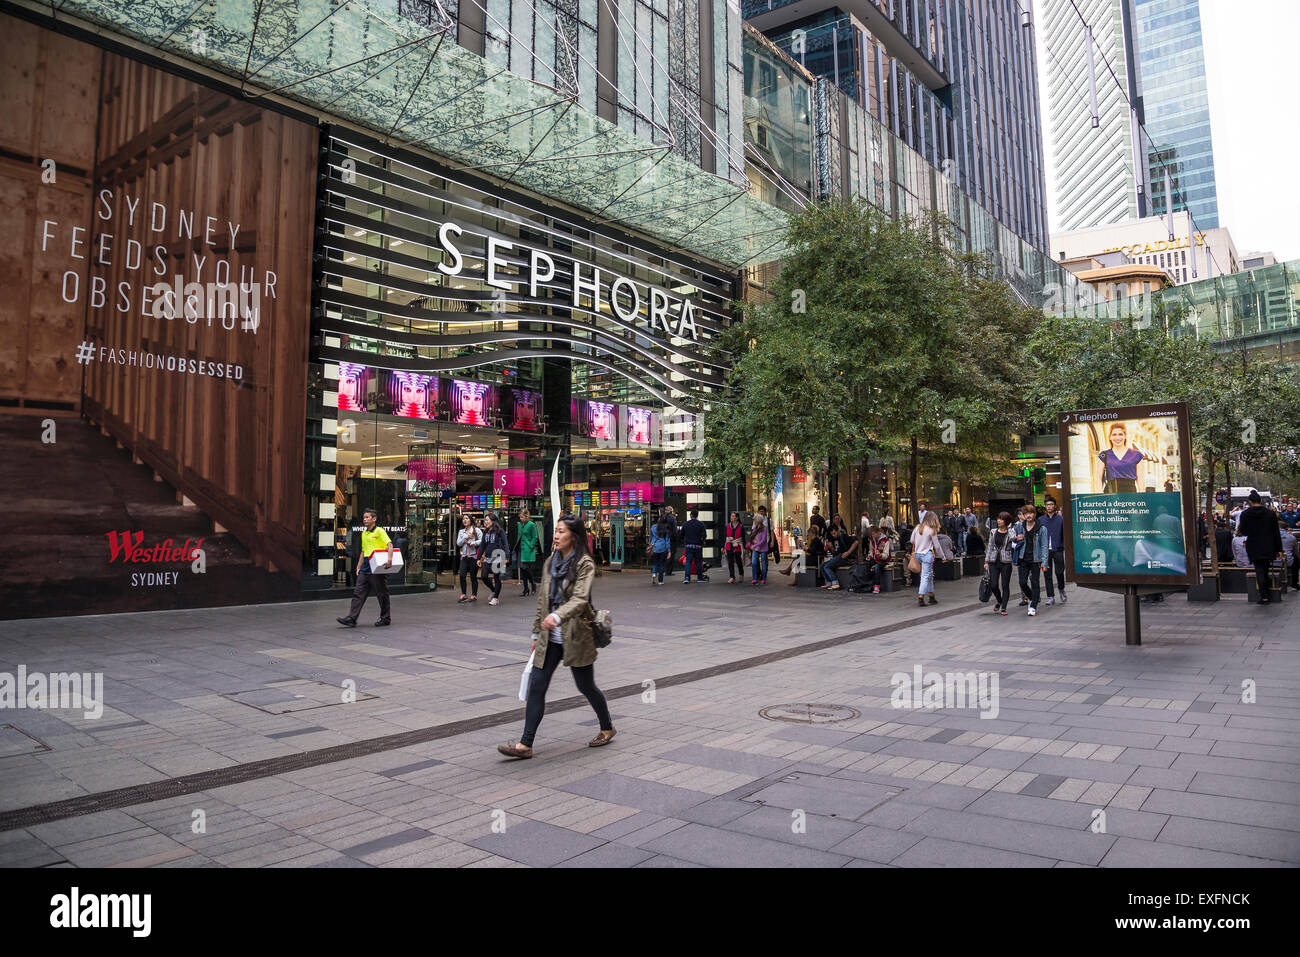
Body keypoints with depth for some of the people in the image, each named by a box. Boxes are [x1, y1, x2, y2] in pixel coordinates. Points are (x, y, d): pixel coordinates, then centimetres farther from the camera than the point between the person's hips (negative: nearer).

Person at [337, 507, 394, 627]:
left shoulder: (379, 531, -7)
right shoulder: (364, 534, 17)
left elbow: (389, 544, -19)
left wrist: (389, 559, -33)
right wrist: (358, 567, 18)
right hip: (365, 570, 8)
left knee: (382, 595, 3)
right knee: (358, 594, 2)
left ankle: (385, 618, 14)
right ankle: (351, 619, 2)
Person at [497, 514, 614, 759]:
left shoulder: (584, 564, -12)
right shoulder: (551, 563, 10)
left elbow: (580, 599, -26)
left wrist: (557, 616, -43)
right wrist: (537, 633, 17)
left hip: (576, 637, -6)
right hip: (550, 638, 6)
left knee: (586, 686, 10)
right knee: (536, 687, -1)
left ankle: (607, 729, 33)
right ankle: (525, 744, 3)